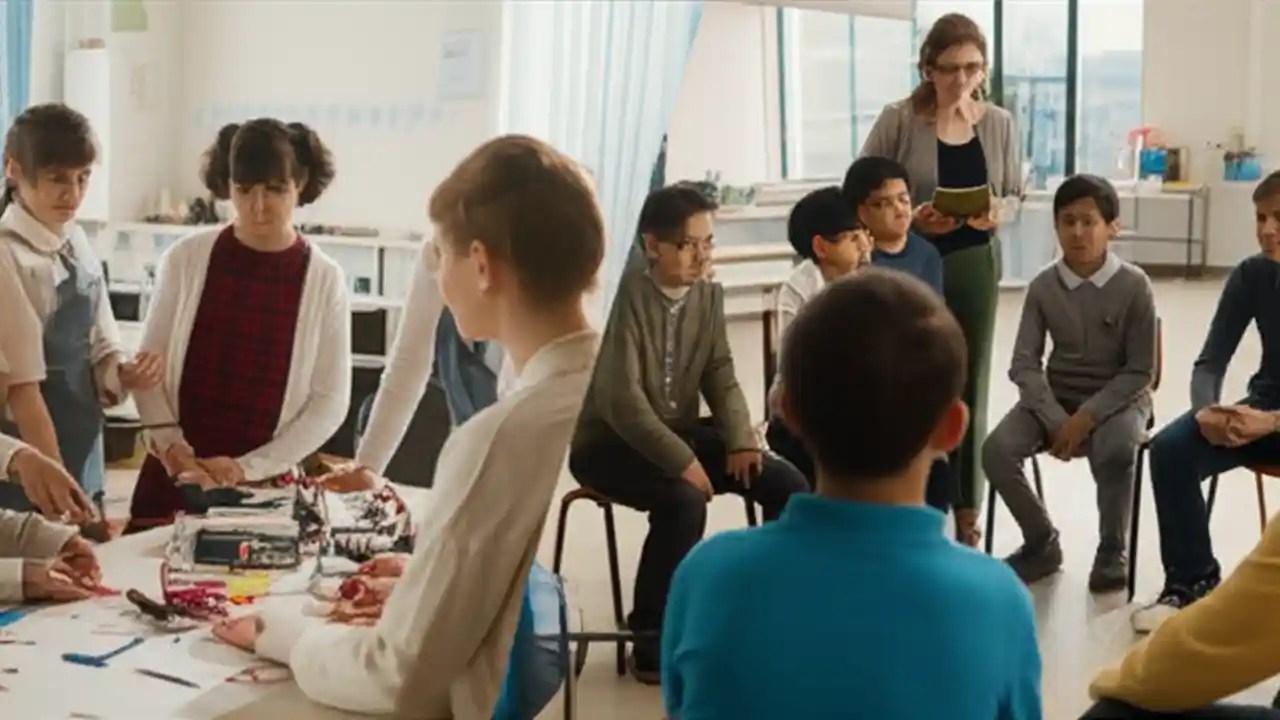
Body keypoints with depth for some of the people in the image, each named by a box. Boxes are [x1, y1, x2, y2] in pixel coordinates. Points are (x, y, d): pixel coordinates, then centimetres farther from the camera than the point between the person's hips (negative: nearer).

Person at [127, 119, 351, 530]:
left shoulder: (324, 279, -3)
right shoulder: (186, 259, 0)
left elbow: (330, 400, -3)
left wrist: (249, 468, -8)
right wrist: (173, 449, -9)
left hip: (265, 485, -1)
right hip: (174, 479, 1)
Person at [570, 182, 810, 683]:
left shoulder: (709, 295, 3)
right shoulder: (628, 297, -20)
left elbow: (720, 376, 5)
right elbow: (621, 400, -25)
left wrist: (740, 440, -13)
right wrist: (683, 461, -28)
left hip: (680, 431, 7)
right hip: (609, 441, -7)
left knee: (787, 485, -9)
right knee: (683, 500, -35)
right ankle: (652, 642, -20)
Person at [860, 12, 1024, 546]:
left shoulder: (1000, 124, 1)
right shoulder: (898, 121, -10)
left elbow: (1015, 194, 9)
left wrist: (998, 213, -13)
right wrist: (911, 219, -23)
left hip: (975, 265, 3)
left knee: (970, 386, 9)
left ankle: (966, 515, 22)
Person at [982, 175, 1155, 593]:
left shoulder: (1134, 285, -12)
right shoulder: (1043, 286, -4)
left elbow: (1140, 371, -12)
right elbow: (1024, 364, -7)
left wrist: (1086, 418, -22)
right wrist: (1057, 421, -21)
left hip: (1118, 398, -3)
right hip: (1055, 397, 3)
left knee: (1116, 451, -37)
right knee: (996, 450, -22)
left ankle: (1112, 550, -10)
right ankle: (1042, 542, 3)